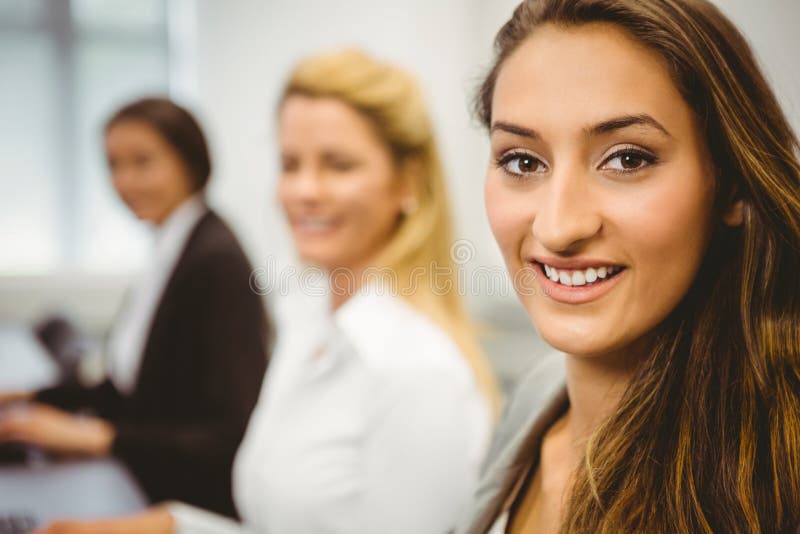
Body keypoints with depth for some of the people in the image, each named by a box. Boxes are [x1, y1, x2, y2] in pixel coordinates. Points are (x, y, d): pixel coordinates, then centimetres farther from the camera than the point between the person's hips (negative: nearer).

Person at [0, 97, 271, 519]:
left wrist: (100, 437, -28)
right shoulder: (171, 251, 4)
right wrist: (36, 400, 7)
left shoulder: (217, 261, -20)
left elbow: (236, 435, -25)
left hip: (209, 511, -7)